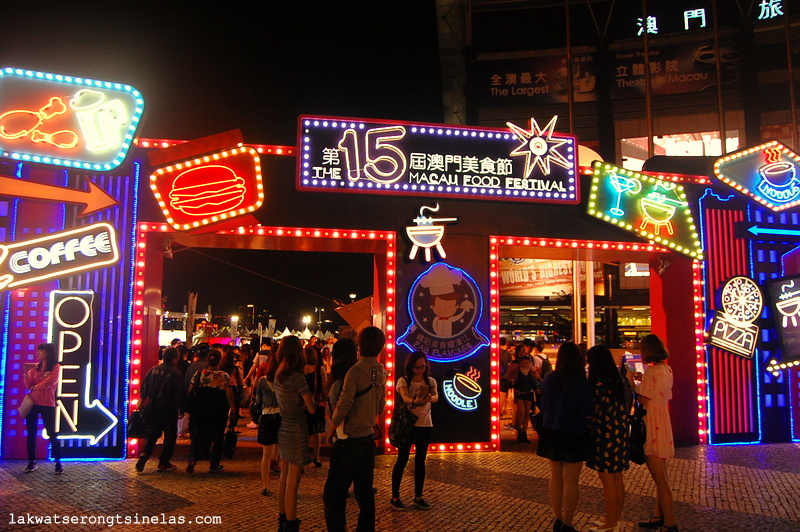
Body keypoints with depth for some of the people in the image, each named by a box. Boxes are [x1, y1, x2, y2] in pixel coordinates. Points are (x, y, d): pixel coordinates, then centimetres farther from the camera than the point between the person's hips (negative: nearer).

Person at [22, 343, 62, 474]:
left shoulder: (56, 367, -3)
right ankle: (32, 462, 16)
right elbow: (28, 385, 1)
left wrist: (34, 387, -2)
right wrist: (26, 372, -12)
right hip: (33, 403, 5)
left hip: (47, 405, -4)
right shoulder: (35, 367, 9)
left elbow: (49, 383, -15)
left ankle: (58, 463, 3)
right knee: (31, 434, 7)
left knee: (52, 434, -2)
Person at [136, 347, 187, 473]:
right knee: (170, 435, 7)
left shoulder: (153, 370, 3)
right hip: (168, 408, -5)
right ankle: (163, 463, 8)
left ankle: (144, 454, -8)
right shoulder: (175, 373, -10)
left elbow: (144, 388, 7)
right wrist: (180, 408, 1)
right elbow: (180, 393, -9)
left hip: (153, 407, 5)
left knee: (152, 433, 15)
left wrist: (144, 401, 16)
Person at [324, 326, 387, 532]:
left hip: (349, 440, -7)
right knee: (365, 491, 16)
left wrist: (331, 430, -5)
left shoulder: (356, 372, -19)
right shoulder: (381, 372, 3)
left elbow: (342, 407, -19)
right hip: (369, 437, 7)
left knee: (333, 493, 2)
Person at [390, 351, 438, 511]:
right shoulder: (404, 381, -6)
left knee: (420, 461, 10)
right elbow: (404, 397, -26)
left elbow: (436, 396, -16)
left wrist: (430, 398, -41)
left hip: (425, 425, 3)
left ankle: (418, 497, 21)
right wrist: (414, 401, -48)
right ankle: (395, 497, 12)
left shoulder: (430, 381, 3)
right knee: (402, 460, 1)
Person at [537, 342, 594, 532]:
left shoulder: (549, 379, 0)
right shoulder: (579, 381, -17)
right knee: (570, 480, 3)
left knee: (556, 477, 16)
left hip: (551, 432, 6)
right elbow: (588, 413, -16)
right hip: (573, 435, -5)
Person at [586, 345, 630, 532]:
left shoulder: (599, 383, -18)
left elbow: (593, 411, -17)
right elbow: (624, 409, 13)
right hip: (619, 435, 9)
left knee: (607, 481, 1)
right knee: (617, 480, 16)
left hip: (604, 436, -9)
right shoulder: (618, 380, 8)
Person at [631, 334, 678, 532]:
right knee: (660, 477, 19)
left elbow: (644, 400, -21)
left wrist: (632, 382, -9)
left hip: (652, 429, -10)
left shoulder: (652, 371, -19)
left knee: (660, 479, -2)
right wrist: (644, 381, 14)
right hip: (662, 427, 10)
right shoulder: (666, 369, 8)